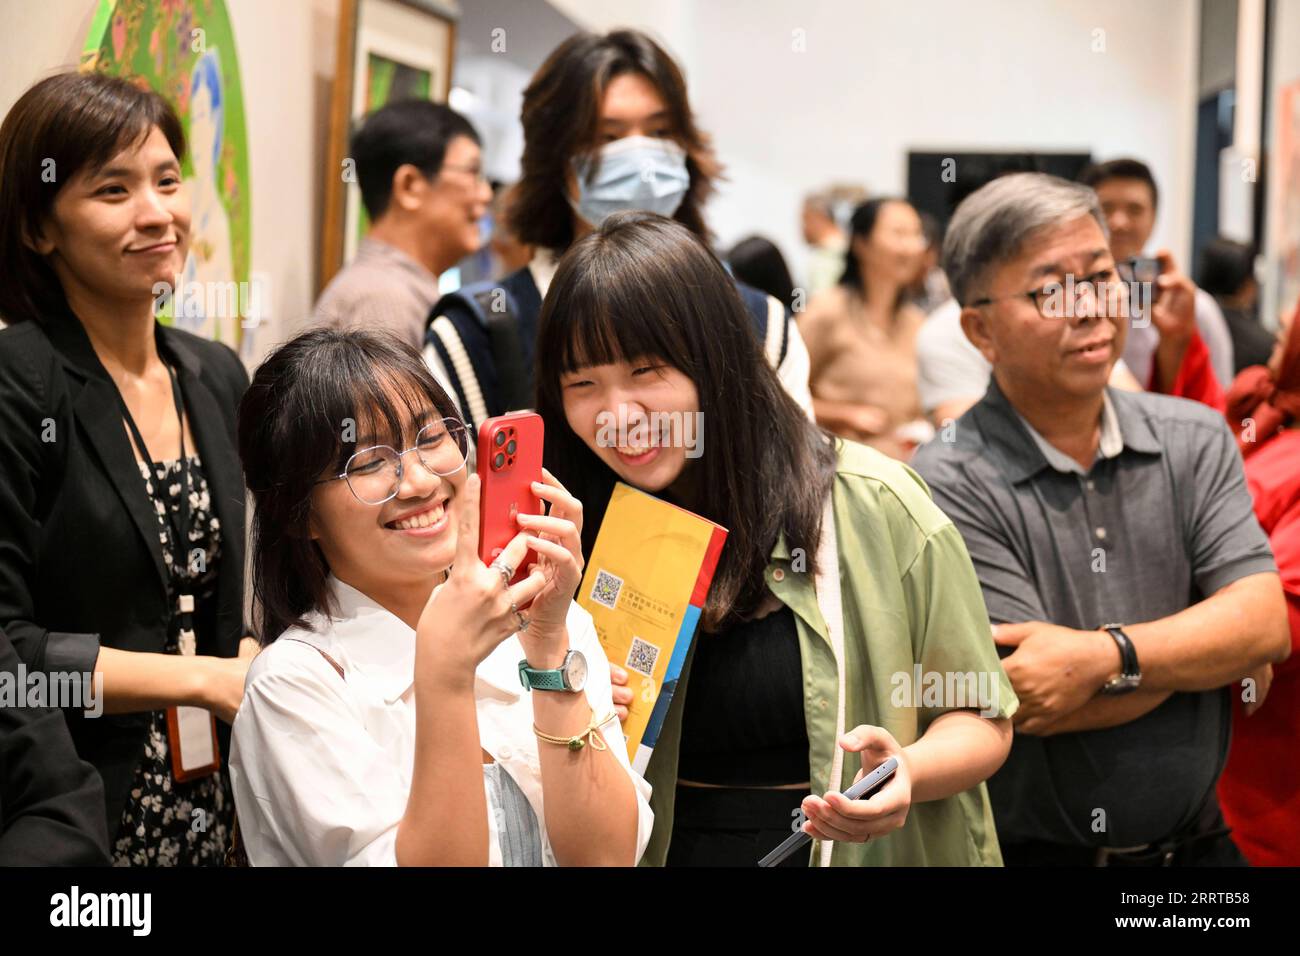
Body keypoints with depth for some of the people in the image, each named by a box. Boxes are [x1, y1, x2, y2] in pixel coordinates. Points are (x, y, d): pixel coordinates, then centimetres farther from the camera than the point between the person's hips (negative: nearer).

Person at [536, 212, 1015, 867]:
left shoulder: (869, 507, -6)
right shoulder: (576, 538, 2)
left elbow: (980, 721, 2)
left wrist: (907, 771, -16)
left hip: (860, 851, -2)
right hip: (664, 850, 3)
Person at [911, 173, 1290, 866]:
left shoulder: (1194, 440, 0)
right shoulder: (948, 487, -16)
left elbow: (1265, 622, -11)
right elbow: (1032, 706, -22)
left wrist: (1104, 655, -25)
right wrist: (1208, 645, -12)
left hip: (1197, 842, 4)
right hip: (1030, 849, -4)